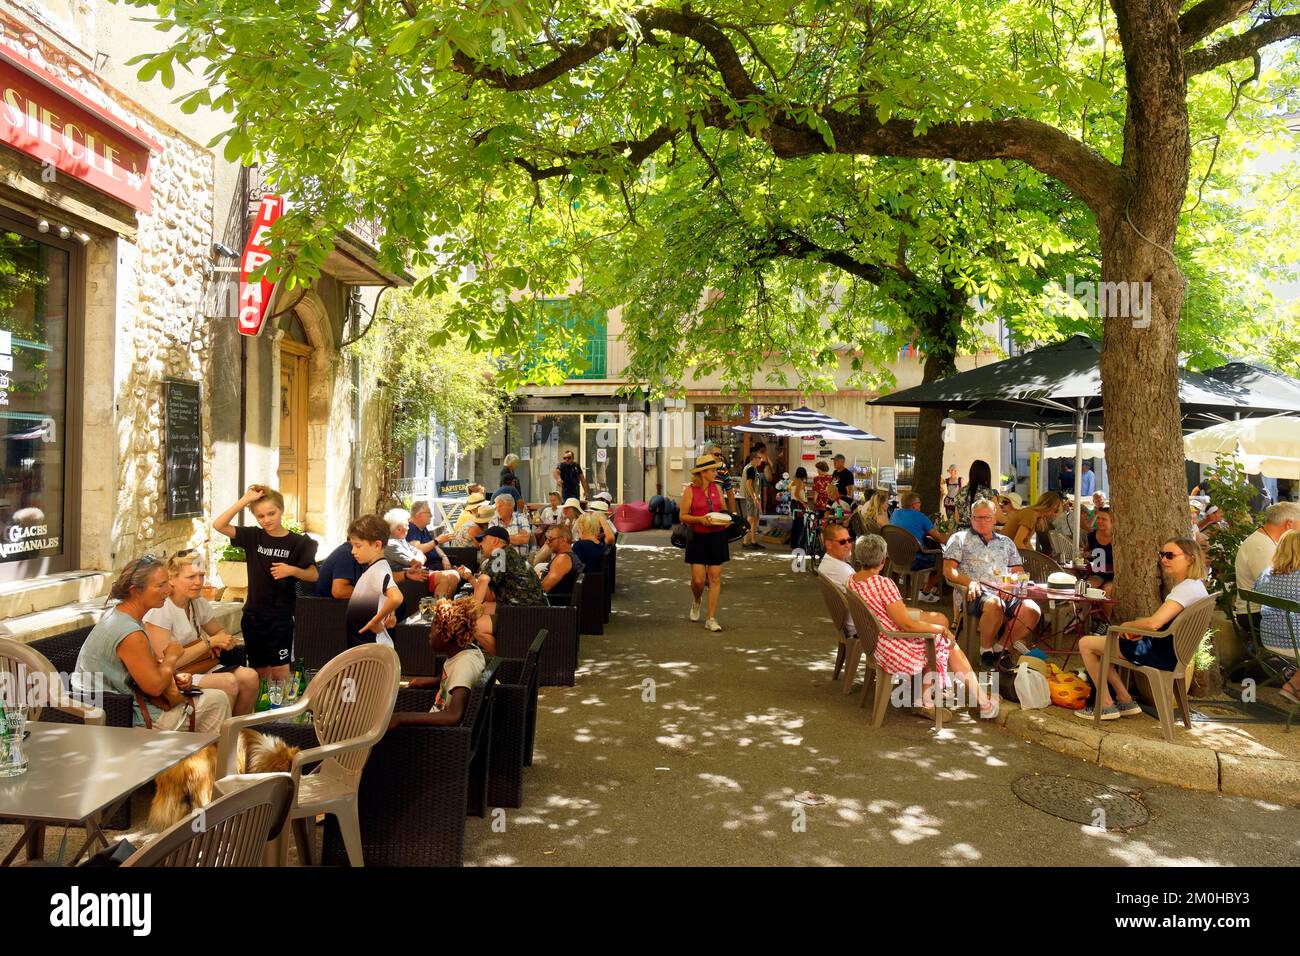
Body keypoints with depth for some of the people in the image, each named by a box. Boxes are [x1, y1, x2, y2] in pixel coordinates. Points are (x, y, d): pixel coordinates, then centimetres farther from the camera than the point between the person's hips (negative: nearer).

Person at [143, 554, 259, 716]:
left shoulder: (199, 604, 4)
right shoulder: (159, 610, -17)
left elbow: (220, 632, 21)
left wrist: (220, 643, -4)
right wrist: (210, 642, -17)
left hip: (200, 667, 7)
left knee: (249, 676, -16)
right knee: (228, 681, -27)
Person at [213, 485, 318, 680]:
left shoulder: (296, 542, -6)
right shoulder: (253, 537, 1)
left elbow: (313, 575, -2)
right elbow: (218, 525, -8)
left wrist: (292, 570, -21)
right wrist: (245, 500, -14)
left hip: (281, 616, -3)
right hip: (253, 616, 3)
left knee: (279, 671, -1)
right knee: (259, 673, 12)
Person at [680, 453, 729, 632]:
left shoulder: (717, 488, 7)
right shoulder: (690, 490, -5)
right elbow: (683, 516, -5)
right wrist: (700, 519, -20)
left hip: (717, 536, 3)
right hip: (698, 537, -3)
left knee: (715, 578, 1)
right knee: (698, 580, -4)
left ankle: (711, 619, 8)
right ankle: (696, 601, 32)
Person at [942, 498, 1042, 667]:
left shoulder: (1005, 542, 29)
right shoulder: (960, 539, 16)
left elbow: (1018, 572, 24)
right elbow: (948, 570, 4)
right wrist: (969, 582, -14)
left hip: (1006, 593, 4)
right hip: (977, 594, -4)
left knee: (1032, 609, -26)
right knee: (995, 604, -39)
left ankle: (1000, 647, -10)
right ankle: (986, 650, -17)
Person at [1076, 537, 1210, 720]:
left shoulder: (1188, 587, -20)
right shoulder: (1194, 586, 13)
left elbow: (1154, 623, -29)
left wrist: (1126, 625, -10)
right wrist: (1135, 627, 3)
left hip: (1161, 655, -10)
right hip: (1167, 650, 10)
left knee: (1086, 644, -4)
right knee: (1098, 641, 18)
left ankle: (1106, 706, 6)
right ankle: (1125, 701, 15)